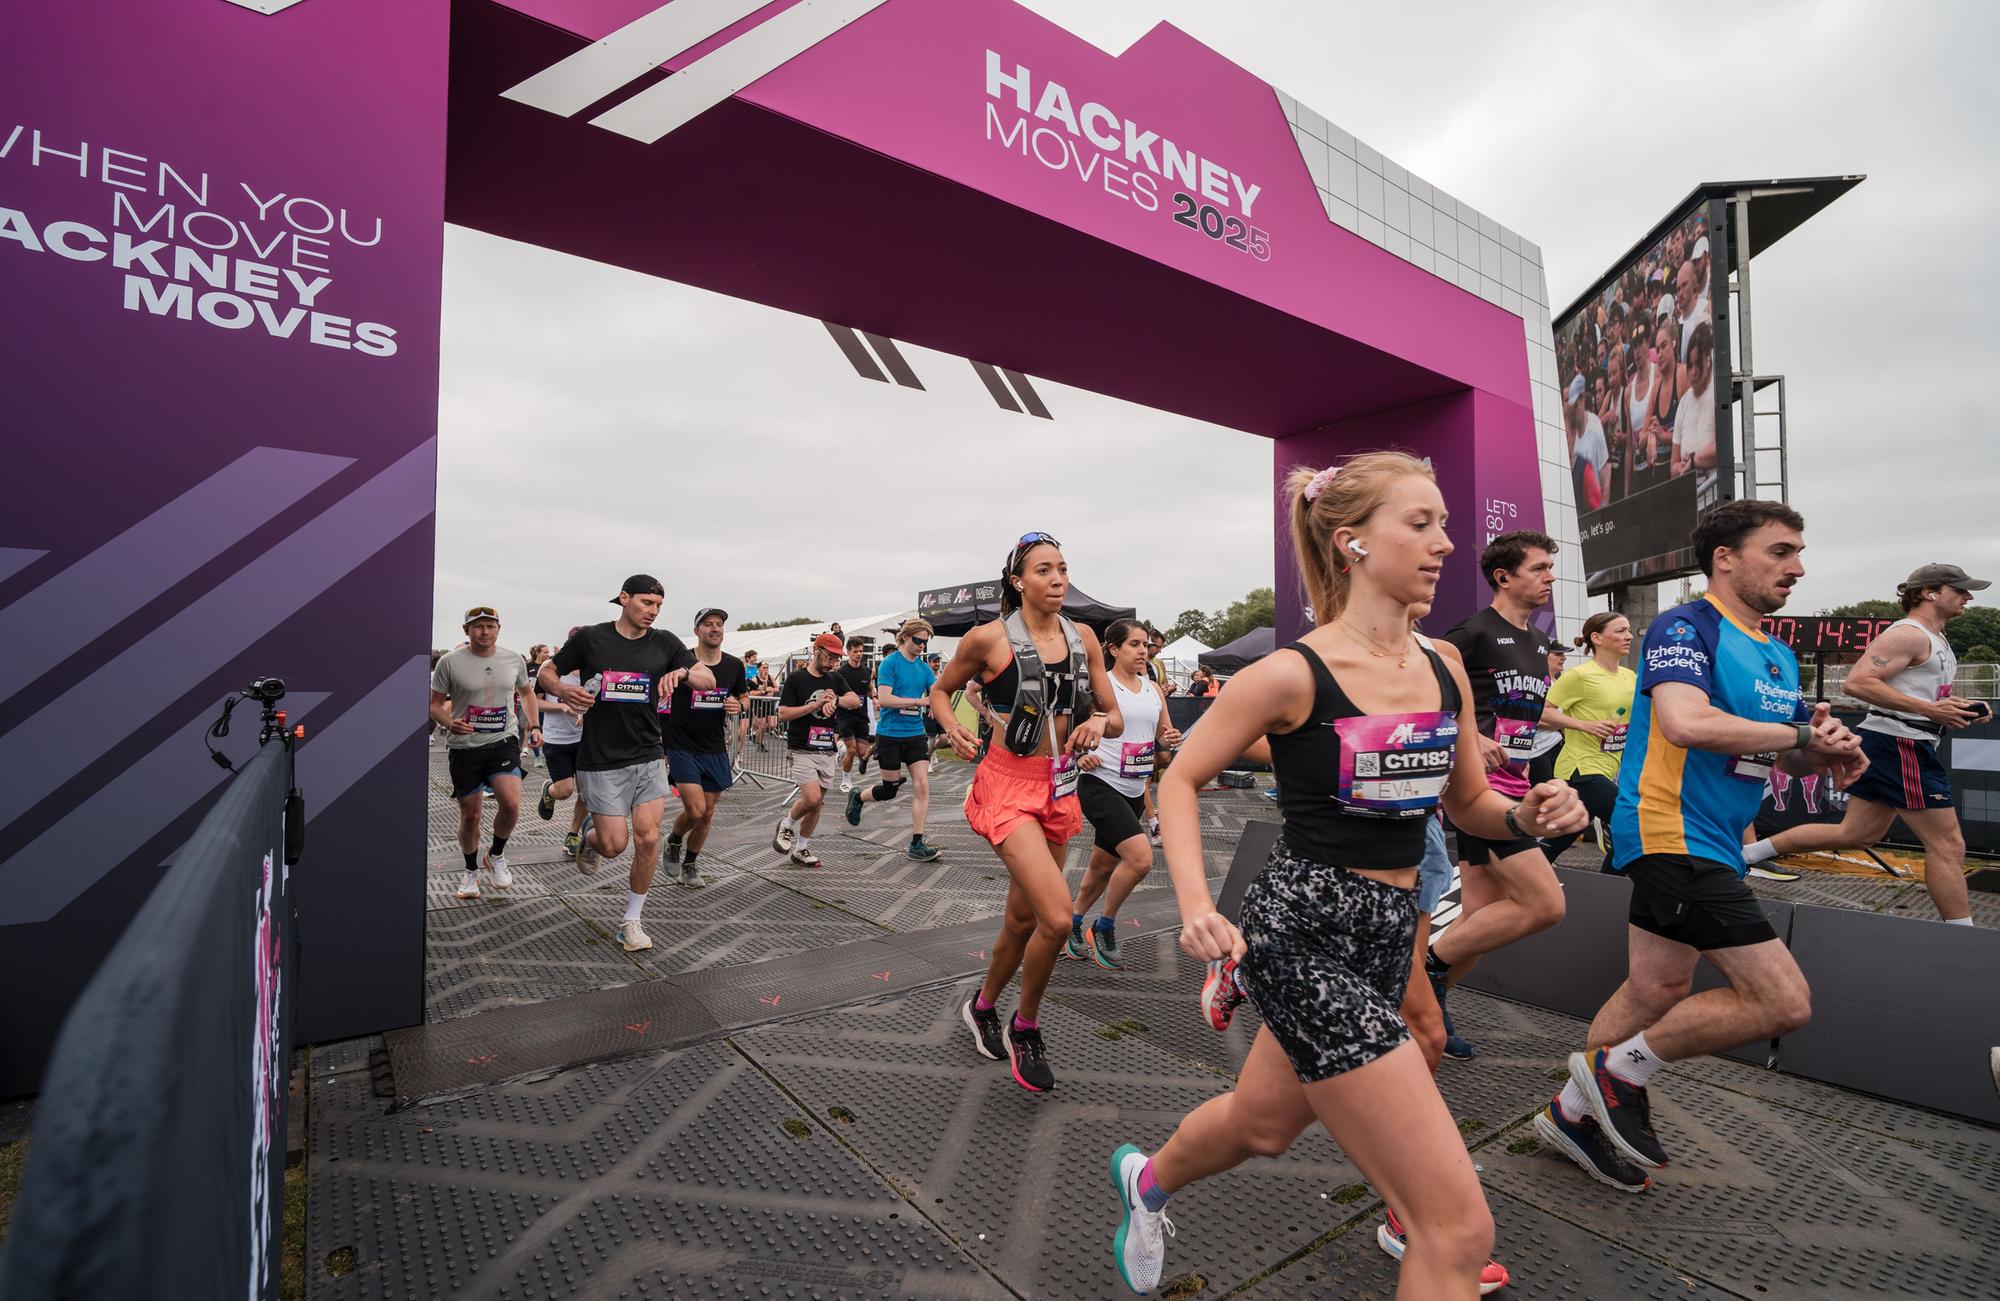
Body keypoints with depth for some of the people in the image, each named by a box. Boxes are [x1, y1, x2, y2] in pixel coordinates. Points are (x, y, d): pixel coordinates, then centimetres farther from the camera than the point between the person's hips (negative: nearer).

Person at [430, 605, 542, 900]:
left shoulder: (514, 659, 3)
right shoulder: (450, 662, -5)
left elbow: (526, 693, 20)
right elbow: (435, 704, 1)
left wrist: (534, 726, 10)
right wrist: (450, 724, -19)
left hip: (503, 742, 1)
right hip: (464, 746, -1)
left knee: (511, 803, -18)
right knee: (470, 814, 7)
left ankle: (496, 856, 10)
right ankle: (472, 871, 31)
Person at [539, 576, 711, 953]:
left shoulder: (665, 643, 2)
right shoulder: (590, 638, -3)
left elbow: (709, 680, 0)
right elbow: (547, 672, 8)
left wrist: (683, 671, -21)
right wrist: (564, 690, -14)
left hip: (648, 757, 2)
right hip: (601, 761, -2)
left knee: (648, 838, -6)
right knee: (614, 845, -3)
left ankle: (633, 920, 14)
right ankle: (589, 835, 36)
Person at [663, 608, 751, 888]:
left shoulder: (734, 665, 1)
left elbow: (742, 698, 16)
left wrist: (738, 706, -7)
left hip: (715, 749, 4)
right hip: (682, 747, -4)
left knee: (708, 813, 9)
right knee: (695, 810, -12)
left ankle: (689, 864, 32)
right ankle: (674, 839, 22)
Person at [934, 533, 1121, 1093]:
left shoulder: (1083, 638, 5)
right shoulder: (988, 638, -8)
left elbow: (1115, 716, 10)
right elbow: (940, 690, 7)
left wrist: (1099, 722, -12)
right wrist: (954, 727, -12)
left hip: (1060, 789, 6)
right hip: (1008, 785, -5)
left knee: (1023, 918, 16)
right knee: (1057, 917, -18)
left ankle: (983, 1006, 44)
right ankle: (1025, 1029, 10)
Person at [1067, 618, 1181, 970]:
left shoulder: (1154, 689, 10)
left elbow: (1162, 736, 20)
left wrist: (1169, 740, -3)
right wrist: (1079, 756, -24)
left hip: (1133, 791, 7)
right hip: (1100, 784, -7)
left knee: (1103, 866, 16)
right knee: (1140, 857, -20)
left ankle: (1072, 925, 37)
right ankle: (1104, 926, 4)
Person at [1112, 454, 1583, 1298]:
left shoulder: (1445, 670, 2)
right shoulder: (1293, 674, -16)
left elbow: (1470, 804, 14)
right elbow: (1179, 781, -7)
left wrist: (1531, 815, -8)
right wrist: (1196, 904, -20)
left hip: (1387, 934, 7)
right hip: (1302, 932, -7)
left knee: (1262, 1123, 28)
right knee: (1459, 1224, -5)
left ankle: (1148, 1179, 59)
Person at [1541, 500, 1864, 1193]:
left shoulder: (1780, 657, 16)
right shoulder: (1685, 628, -12)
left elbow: (1776, 752, 21)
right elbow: (1686, 722, -28)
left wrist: (1824, 754, -2)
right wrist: (1800, 734, -16)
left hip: (1711, 845, 10)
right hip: (1673, 835, -10)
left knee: (1658, 990, 16)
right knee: (1784, 1001, -12)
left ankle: (1573, 1110, 31)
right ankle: (1620, 1068, 5)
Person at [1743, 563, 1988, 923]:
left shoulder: (1936, 641, 20)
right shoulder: (1909, 634, -13)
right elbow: (1857, 682, -24)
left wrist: (1954, 708, 12)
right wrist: (1929, 710, -24)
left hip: (1890, 746, 10)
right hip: (1899, 745, -10)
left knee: (1855, 834, 12)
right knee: (1948, 844, -3)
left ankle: (1749, 853, 13)